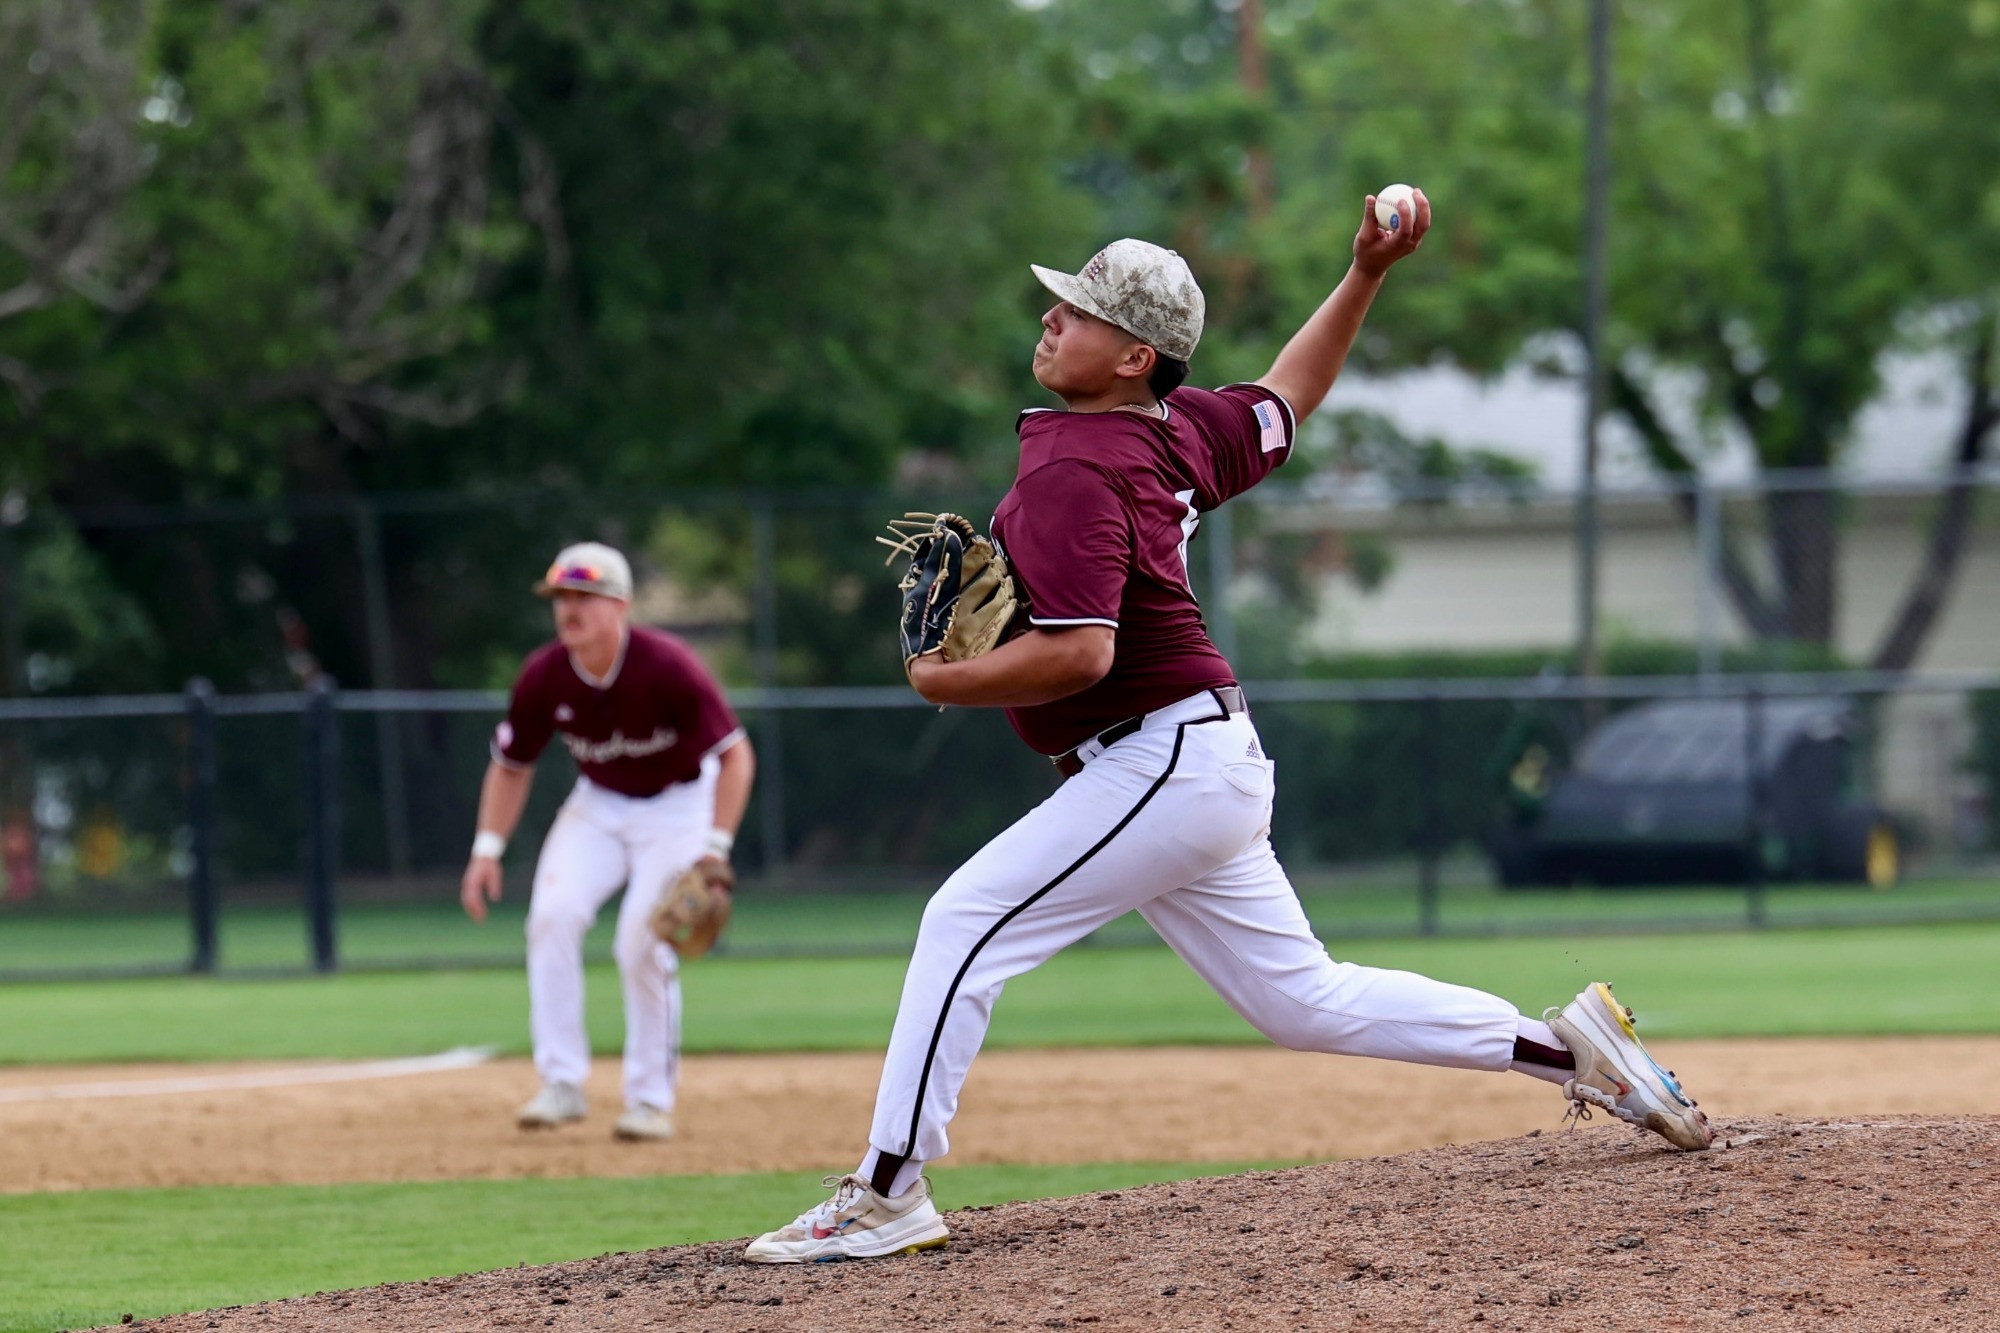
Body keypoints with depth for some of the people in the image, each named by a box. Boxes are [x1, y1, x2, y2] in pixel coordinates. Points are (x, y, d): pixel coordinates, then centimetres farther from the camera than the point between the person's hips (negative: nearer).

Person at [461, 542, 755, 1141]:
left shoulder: (667, 667, -28)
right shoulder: (543, 677, -16)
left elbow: (736, 755, -22)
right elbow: (511, 767, 1)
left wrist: (715, 850, -30)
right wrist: (488, 848, -8)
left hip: (678, 805, -4)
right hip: (598, 805, 4)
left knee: (644, 945, -16)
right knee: (552, 915, -18)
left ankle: (651, 1099, 1)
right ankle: (561, 1084, -11)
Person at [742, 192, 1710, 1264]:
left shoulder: (1071, 474, -19)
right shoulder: (1178, 430, 9)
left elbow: (1078, 651, -28)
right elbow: (1283, 404, 27)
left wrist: (943, 684, -16)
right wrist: (1365, 277, 25)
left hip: (1166, 761, -10)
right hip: (1205, 771, 10)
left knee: (967, 923, -10)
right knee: (1303, 999, 15)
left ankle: (888, 1195, -11)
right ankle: (1569, 1047, 18)